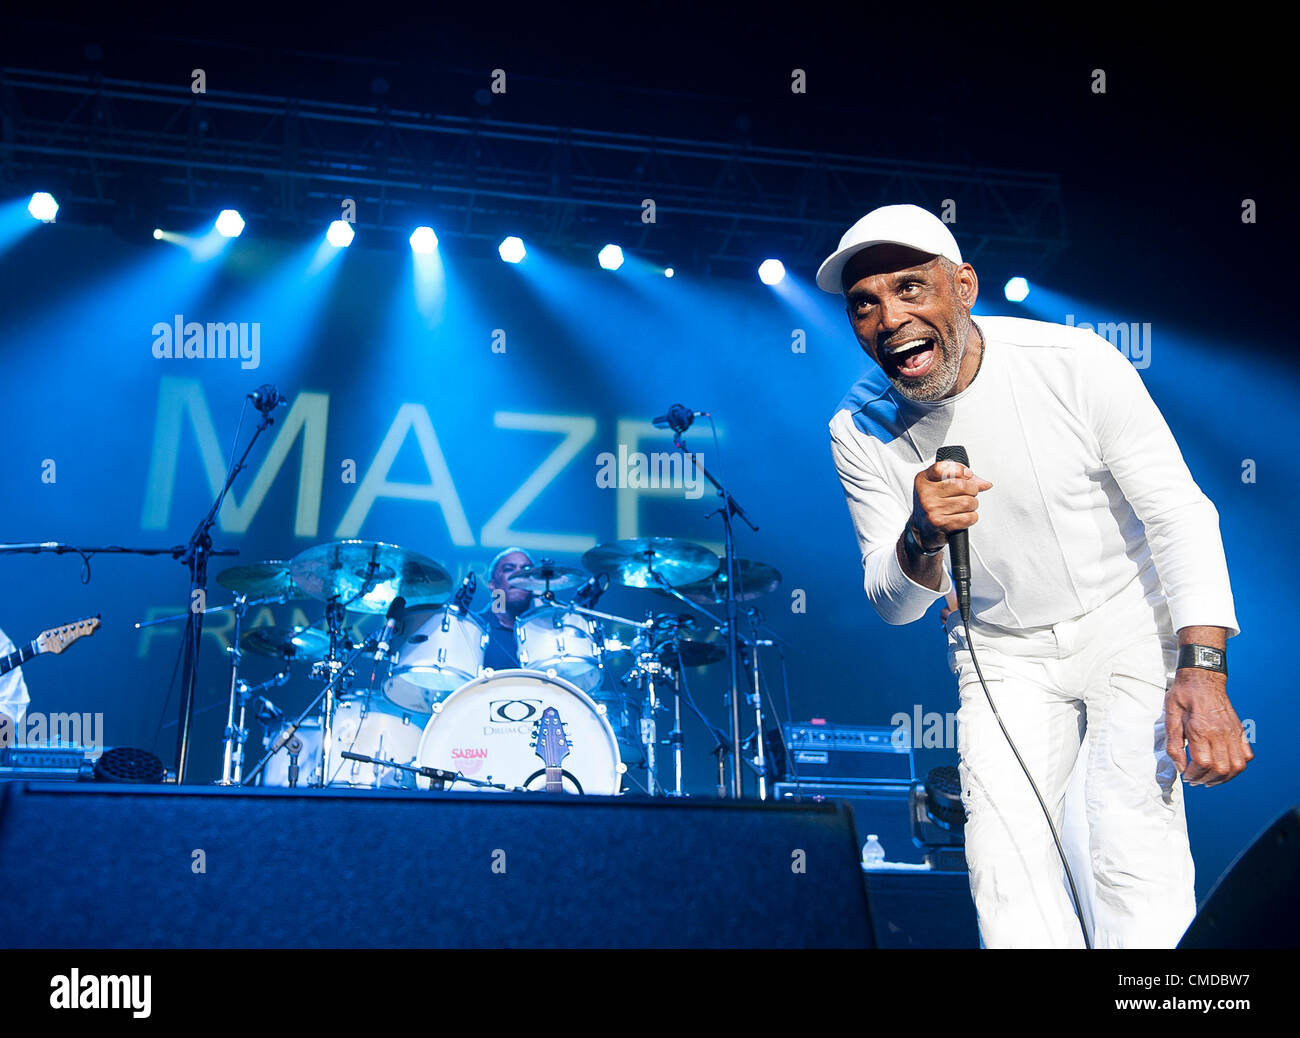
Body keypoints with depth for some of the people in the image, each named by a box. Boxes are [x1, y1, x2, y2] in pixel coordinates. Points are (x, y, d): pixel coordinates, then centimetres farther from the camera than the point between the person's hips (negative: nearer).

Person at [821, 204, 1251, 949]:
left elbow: (1179, 516, -16)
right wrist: (921, 540, -29)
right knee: (1007, 860, -9)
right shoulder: (859, 431, -12)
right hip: (1003, 655, 2)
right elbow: (894, 607, -6)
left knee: (1134, 847, -15)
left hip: (1131, 628, -2)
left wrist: (1203, 667, -28)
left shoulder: (1076, 363, -19)